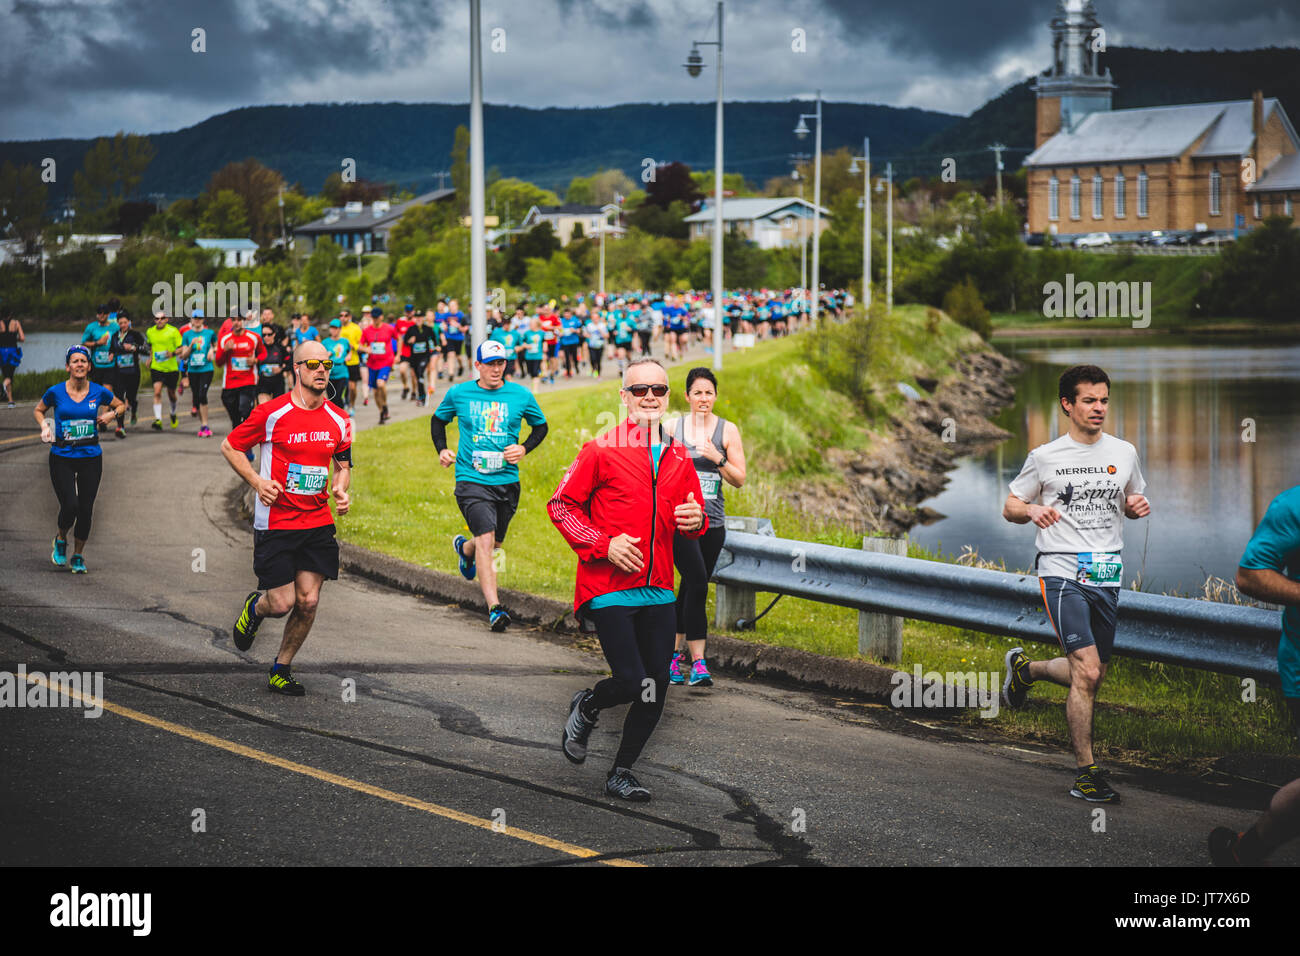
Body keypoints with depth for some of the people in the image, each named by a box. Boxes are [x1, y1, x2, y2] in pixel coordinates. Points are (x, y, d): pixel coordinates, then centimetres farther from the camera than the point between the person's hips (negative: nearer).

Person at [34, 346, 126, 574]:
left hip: (91, 457, 2)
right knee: (70, 507, -13)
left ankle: (78, 556, 22)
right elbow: (39, 410, 15)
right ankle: (60, 540, 20)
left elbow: (121, 405, 17)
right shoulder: (55, 392, -4)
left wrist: (111, 414, -4)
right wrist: (44, 425, -5)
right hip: (62, 458, -2)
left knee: (86, 510, 2)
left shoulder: (99, 392, -1)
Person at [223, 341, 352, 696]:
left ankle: (281, 670, 18)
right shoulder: (272, 413, -10)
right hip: (275, 523, -4)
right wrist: (257, 482, -12)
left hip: (318, 523, 4)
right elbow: (230, 446, 1)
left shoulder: (338, 420, 4)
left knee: (308, 601, -2)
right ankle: (255, 608, 32)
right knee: (282, 603, -6)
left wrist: (340, 490, -1)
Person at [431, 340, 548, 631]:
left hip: (507, 481, 3)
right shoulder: (458, 394, 2)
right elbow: (438, 420, 20)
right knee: (486, 540, -19)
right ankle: (494, 608, -23)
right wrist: (442, 450, 5)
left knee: (494, 543, 16)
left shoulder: (521, 395, 2)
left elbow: (540, 425, 17)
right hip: (471, 479, -3)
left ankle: (465, 547, 53)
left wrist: (524, 448, -1)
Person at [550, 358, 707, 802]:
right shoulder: (601, 450, -5)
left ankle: (621, 772, 21)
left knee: (655, 691, 4)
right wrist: (603, 545, -13)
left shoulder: (678, 459, 12)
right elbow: (561, 505, -2)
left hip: (658, 591, 5)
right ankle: (587, 706, 21)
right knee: (632, 682, -13)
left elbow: (693, 519, 23)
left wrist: (695, 521, -2)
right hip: (608, 587, -5)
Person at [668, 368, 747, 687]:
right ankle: (698, 662, -16)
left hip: (712, 521, 2)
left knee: (691, 589, 9)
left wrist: (717, 458, -13)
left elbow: (739, 479, 2)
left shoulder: (727, 430, 5)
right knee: (697, 582, -17)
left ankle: (674, 653, 25)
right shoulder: (673, 428, 5)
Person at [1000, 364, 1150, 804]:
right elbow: (1009, 507, 8)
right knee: (1087, 673, -15)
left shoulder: (1124, 453, 9)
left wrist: (1138, 506, 0)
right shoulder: (1045, 457, 0)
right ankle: (1086, 774, -6)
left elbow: (1134, 500, 24)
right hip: (1062, 573, -5)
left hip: (1107, 575, 5)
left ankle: (1025, 668, 42)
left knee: (1091, 674, 12)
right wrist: (1032, 510, -15)